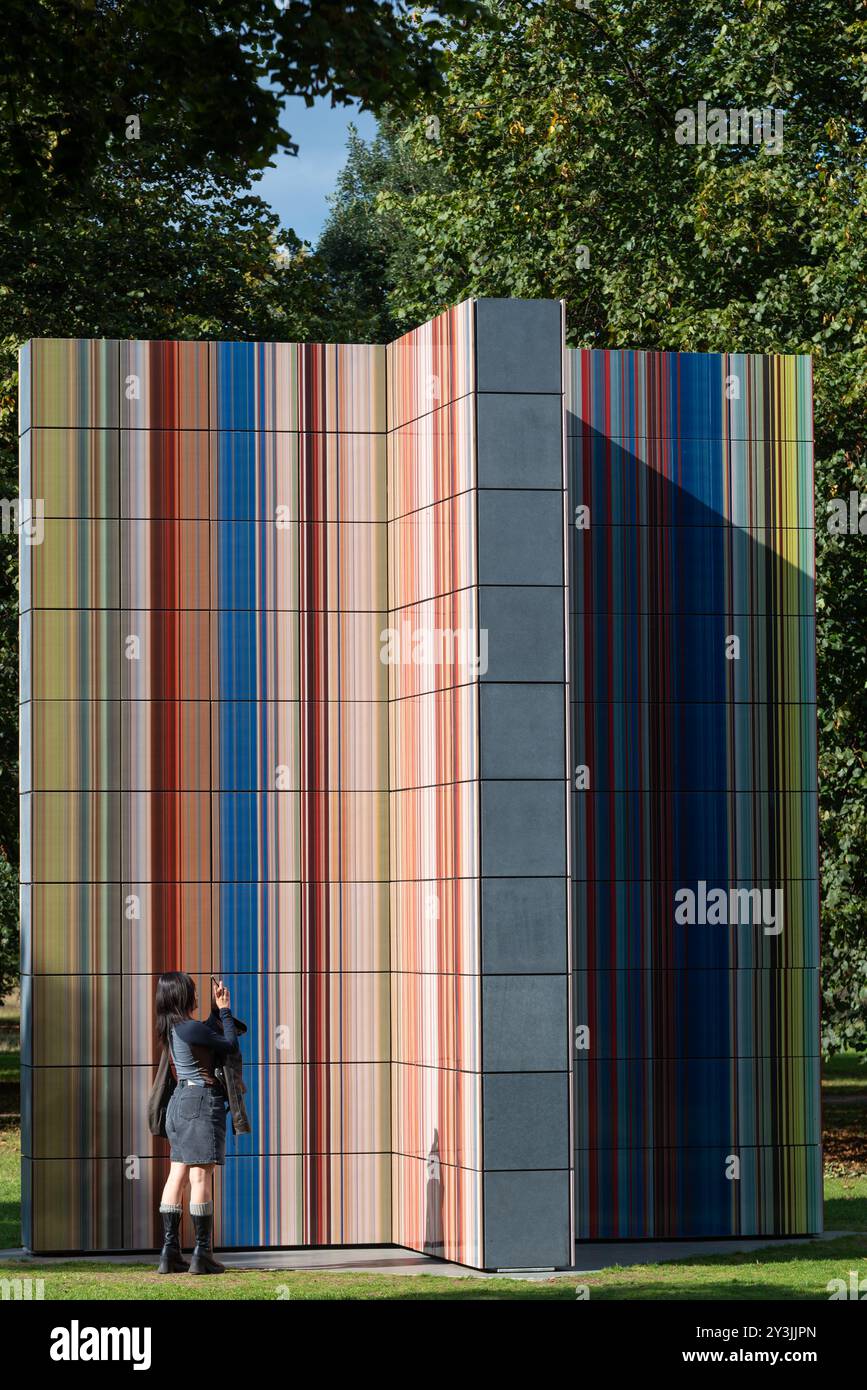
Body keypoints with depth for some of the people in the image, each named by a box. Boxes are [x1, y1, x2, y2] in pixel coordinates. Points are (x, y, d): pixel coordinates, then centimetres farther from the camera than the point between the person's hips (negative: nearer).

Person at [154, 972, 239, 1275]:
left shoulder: (170, 1028, 10)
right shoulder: (191, 1028, -17)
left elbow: (211, 1034, 22)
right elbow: (230, 1045, -6)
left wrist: (217, 1009, 16)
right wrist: (224, 1010, 4)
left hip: (179, 1100, 9)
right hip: (202, 1101, -9)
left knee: (178, 1174, 8)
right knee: (201, 1176, -6)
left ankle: (170, 1252, 7)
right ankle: (202, 1254, -5)